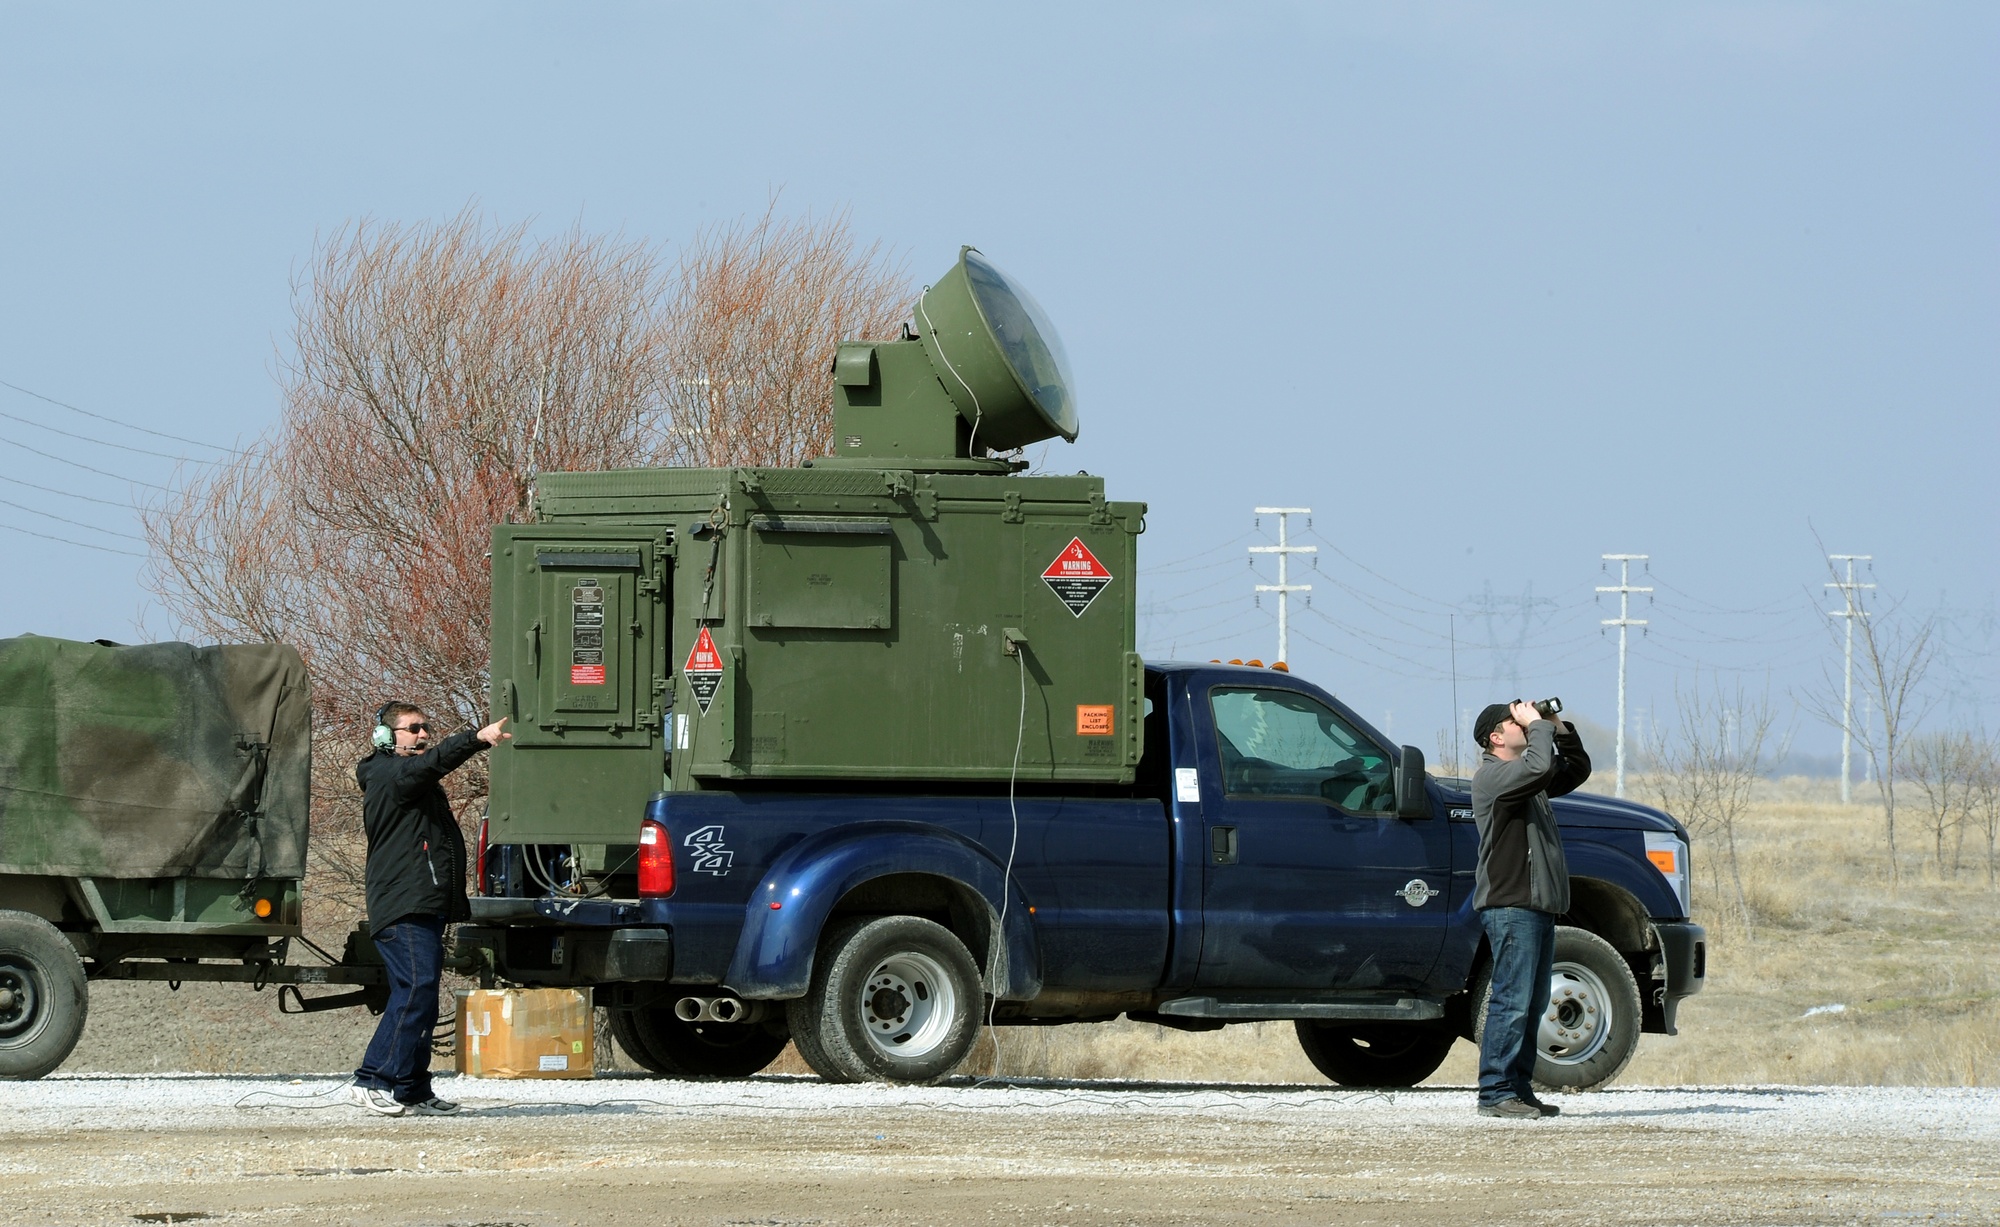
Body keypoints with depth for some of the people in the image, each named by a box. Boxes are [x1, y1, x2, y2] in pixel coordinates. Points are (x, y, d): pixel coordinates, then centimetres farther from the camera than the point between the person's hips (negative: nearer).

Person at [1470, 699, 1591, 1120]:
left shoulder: (1525, 778, 22)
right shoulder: (1492, 775, -9)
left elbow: (1576, 770, 30)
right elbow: (1539, 769, -26)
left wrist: (1561, 731, 16)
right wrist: (1539, 726, -12)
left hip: (1538, 904, 10)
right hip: (1510, 906, -10)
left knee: (1532, 1005, 11)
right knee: (1512, 1000, -12)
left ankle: (1519, 1089, 16)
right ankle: (1496, 1093, -13)